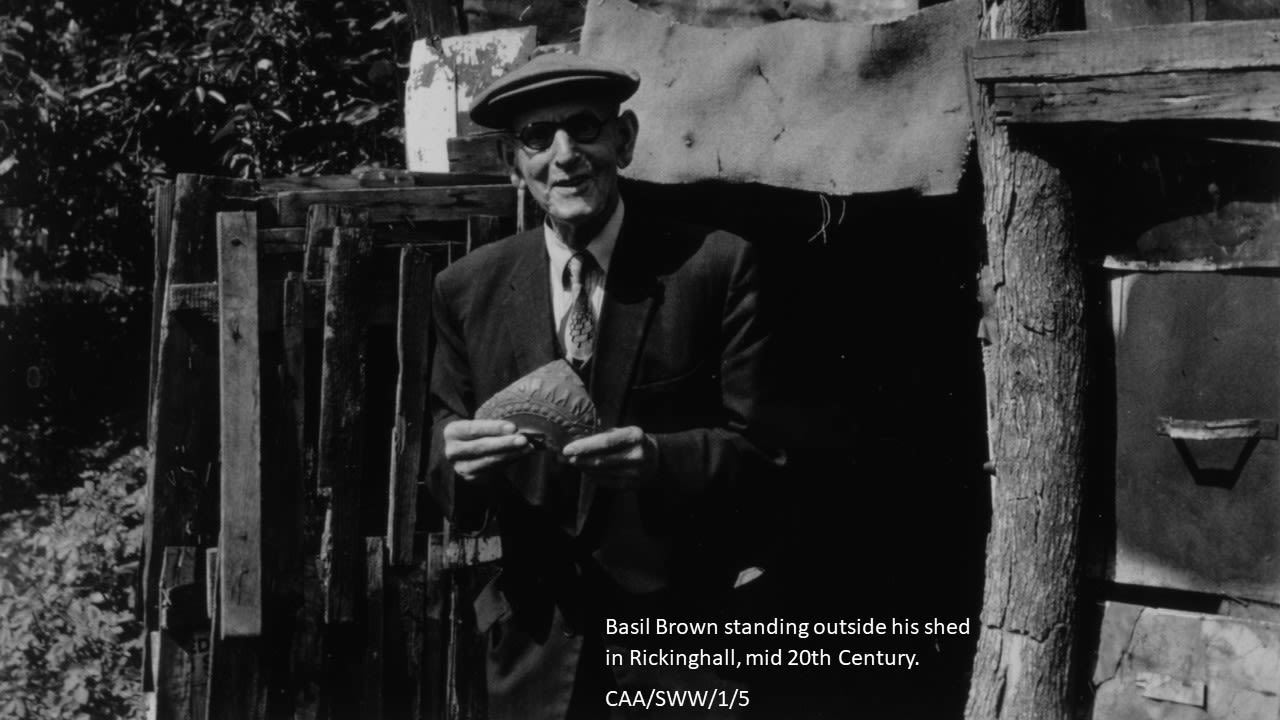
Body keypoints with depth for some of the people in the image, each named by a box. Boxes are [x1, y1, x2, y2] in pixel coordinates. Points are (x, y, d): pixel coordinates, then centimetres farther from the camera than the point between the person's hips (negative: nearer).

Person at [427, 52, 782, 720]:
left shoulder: (716, 266, -8)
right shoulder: (467, 289, 1)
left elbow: (757, 447, -7)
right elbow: (445, 476, 5)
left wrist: (658, 458, -26)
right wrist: (456, 455, -18)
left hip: (683, 637, -2)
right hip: (536, 638, 3)